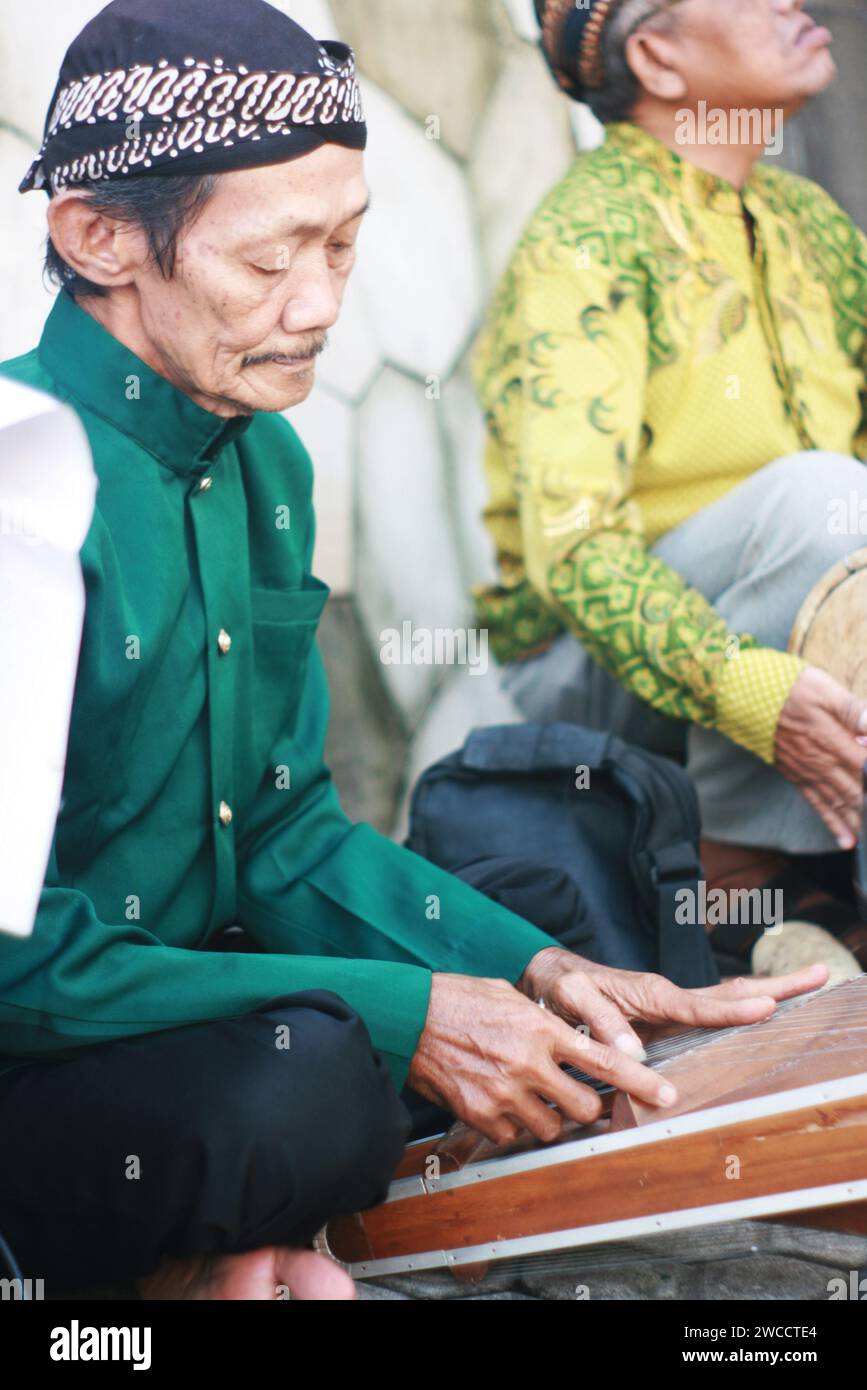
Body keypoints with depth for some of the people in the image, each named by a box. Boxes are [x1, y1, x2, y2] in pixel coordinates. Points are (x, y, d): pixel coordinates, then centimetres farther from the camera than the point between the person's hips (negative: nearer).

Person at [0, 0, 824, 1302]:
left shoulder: (266, 462, 5)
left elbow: (286, 829, 10)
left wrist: (533, 965, -5)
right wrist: (396, 1016, -23)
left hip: (202, 1004, 9)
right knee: (307, 1086, -36)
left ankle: (219, 1251, -1)